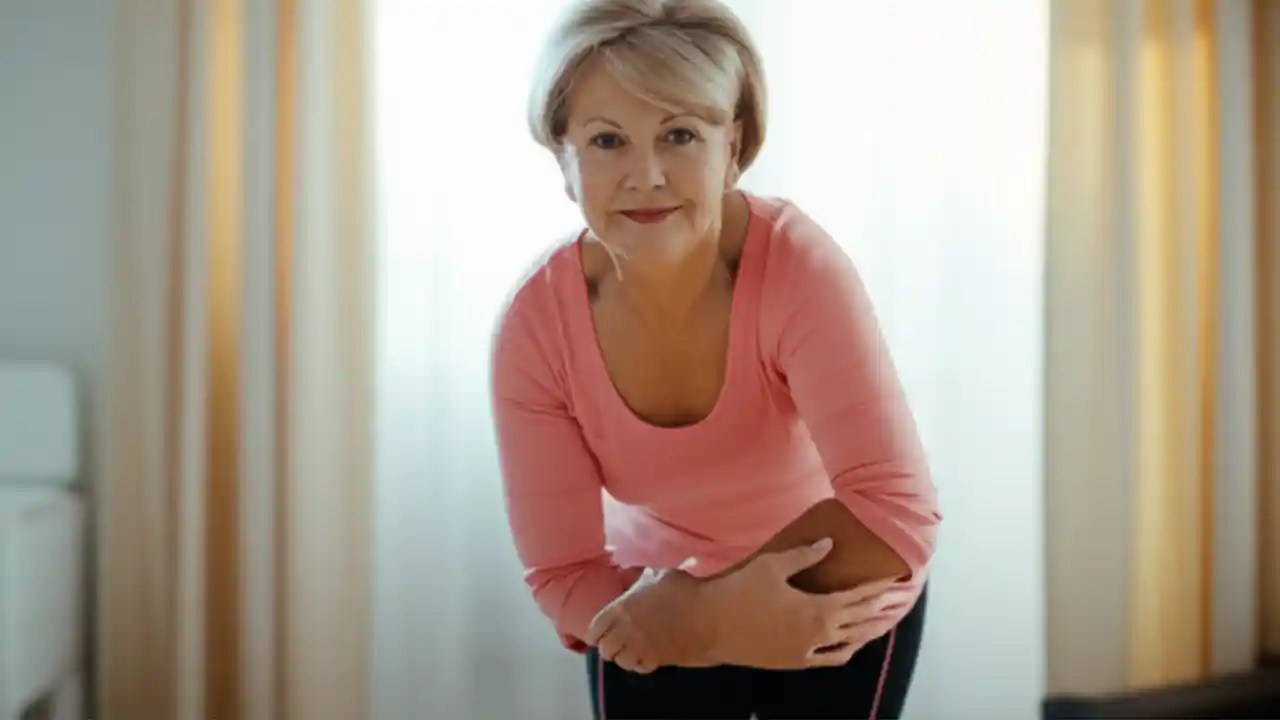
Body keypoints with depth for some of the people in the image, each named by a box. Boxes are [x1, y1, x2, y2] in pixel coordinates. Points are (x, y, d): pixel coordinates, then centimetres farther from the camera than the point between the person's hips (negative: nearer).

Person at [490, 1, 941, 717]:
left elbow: (897, 512, -34)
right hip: (654, 619, 2)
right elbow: (562, 574, -18)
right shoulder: (535, 326, -22)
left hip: (840, 603, -1)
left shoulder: (795, 261, -30)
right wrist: (691, 613, -34)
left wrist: (701, 611, -34)